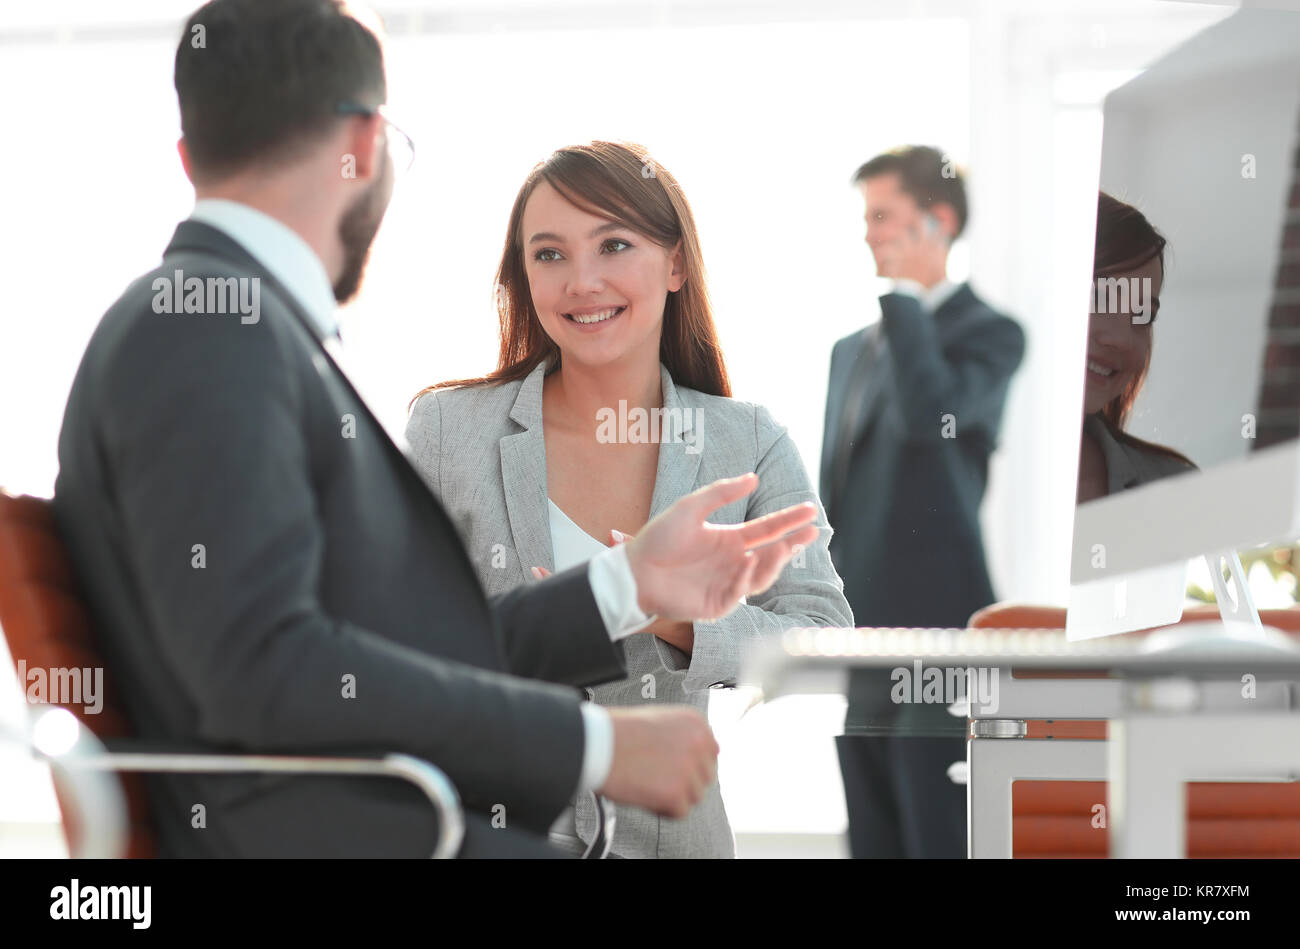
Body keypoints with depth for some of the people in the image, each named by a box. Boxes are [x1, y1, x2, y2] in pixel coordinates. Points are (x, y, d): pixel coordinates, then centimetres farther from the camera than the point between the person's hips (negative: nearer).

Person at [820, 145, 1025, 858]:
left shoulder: (987, 332, -3)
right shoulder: (853, 349, 20)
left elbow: (928, 415, -23)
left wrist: (905, 292, -12)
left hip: (934, 632, -8)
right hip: (860, 651, 8)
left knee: (943, 842, -8)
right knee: (875, 844, 10)